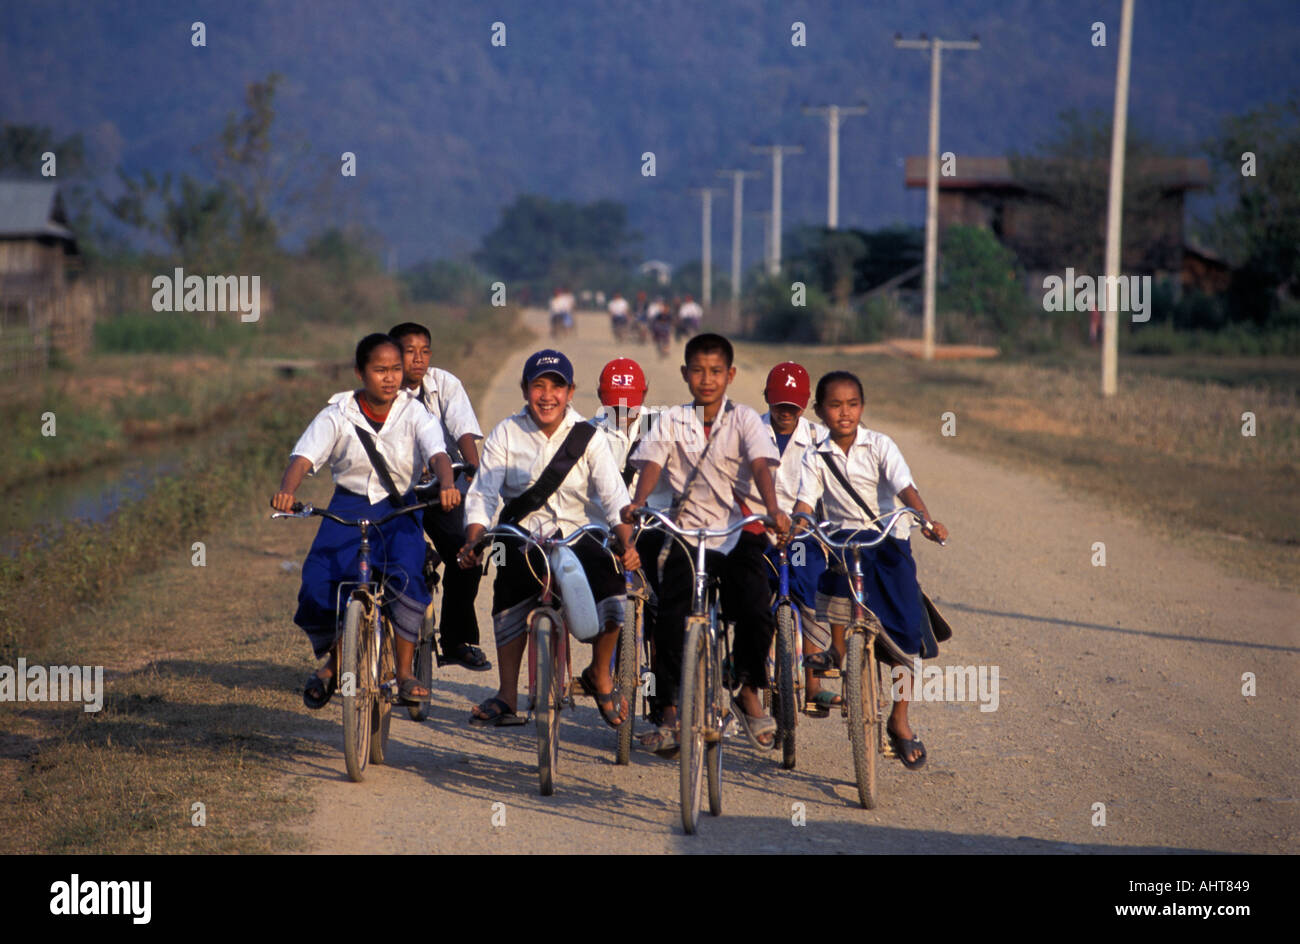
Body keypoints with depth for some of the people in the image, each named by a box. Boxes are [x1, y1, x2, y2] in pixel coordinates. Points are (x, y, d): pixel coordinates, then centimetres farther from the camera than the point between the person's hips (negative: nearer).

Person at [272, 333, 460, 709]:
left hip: (399, 512, -1)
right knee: (317, 585, -18)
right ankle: (334, 661, 12)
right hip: (348, 509, 1)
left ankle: (405, 671, -12)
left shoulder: (413, 414, -2)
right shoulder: (337, 415, -3)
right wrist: (286, 491, -38)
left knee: (405, 576, -29)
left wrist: (446, 483, -42)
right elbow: (304, 456, -16)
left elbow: (437, 453, -18)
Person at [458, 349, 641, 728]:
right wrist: (472, 541, -26)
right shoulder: (505, 434, -2)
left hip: (573, 534, -1)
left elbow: (614, 496, -10)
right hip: (522, 536, 1)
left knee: (611, 579, -25)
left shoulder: (587, 436, -1)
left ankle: (600, 676, 0)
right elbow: (483, 494, -8)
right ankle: (507, 696, -8)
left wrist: (627, 543, -27)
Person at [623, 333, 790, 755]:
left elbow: (760, 466, -10)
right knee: (671, 619, -14)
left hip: (736, 531, 0)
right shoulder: (672, 420, 8)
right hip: (685, 531, 0)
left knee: (756, 611, -18)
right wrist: (637, 502, -27)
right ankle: (669, 712, -3)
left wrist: (772, 508, -29)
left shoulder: (744, 419, 5)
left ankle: (748, 694, 5)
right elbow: (652, 464, -6)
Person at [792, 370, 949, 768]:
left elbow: (905, 487, -15)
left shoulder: (879, 445, -3)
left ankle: (899, 720, 10)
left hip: (890, 543, 0)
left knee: (904, 631, -6)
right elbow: (805, 501, -10)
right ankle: (837, 649, -19)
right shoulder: (817, 457, 1)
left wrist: (927, 521, -33)